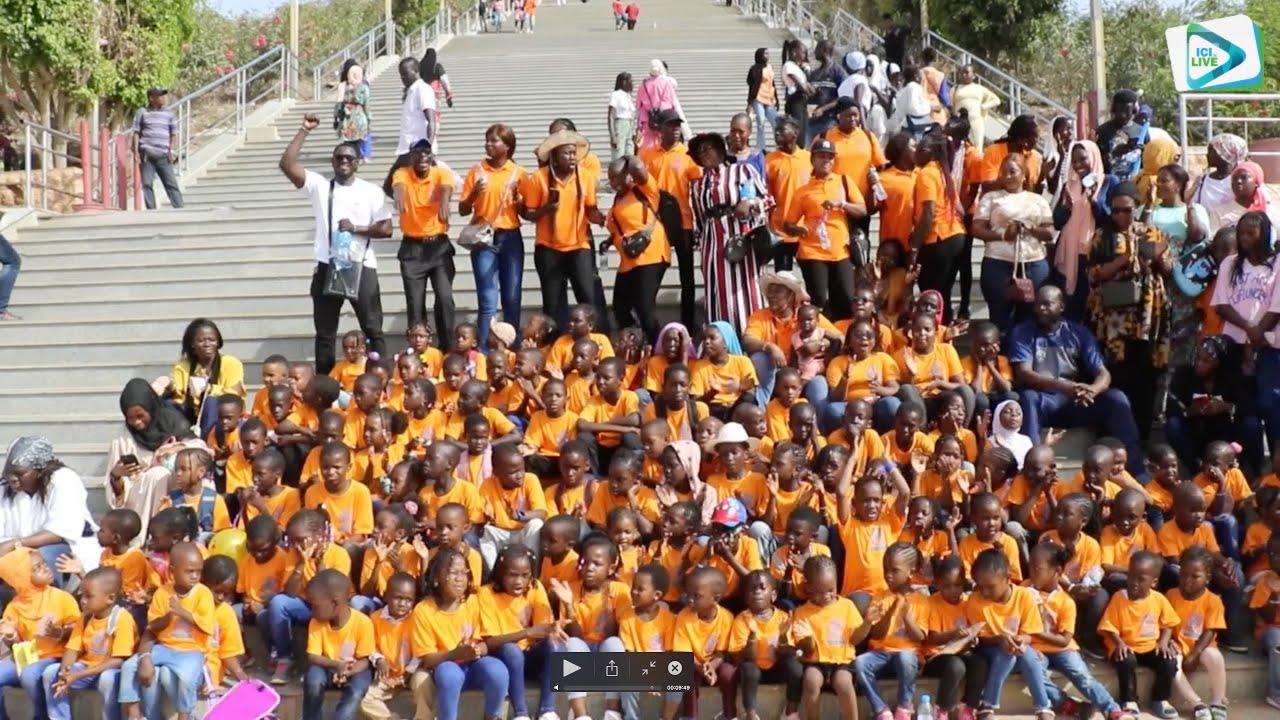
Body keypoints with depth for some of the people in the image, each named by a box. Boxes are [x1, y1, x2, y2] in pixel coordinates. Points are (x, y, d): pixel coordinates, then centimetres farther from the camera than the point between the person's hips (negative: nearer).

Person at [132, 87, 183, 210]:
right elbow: (136, 133, 8)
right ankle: (151, 210, -1)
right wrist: (136, 151, -2)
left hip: (163, 155, 1)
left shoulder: (169, 115, 15)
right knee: (147, 184, -4)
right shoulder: (142, 113, 10)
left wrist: (172, 151, 0)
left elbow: (174, 134, 15)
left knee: (172, 183, -6)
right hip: (147, 154, -1)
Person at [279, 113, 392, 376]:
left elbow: (386, 229, -2)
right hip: (327, 268, 1)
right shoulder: (319, 186, 4)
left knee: (373, 329, 2)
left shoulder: (371, 192, 2)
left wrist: (356, 228, -15)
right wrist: (304, 131, -8)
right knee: (325, 332, 8)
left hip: (362, 267, -1)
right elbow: (287, 164, -7)